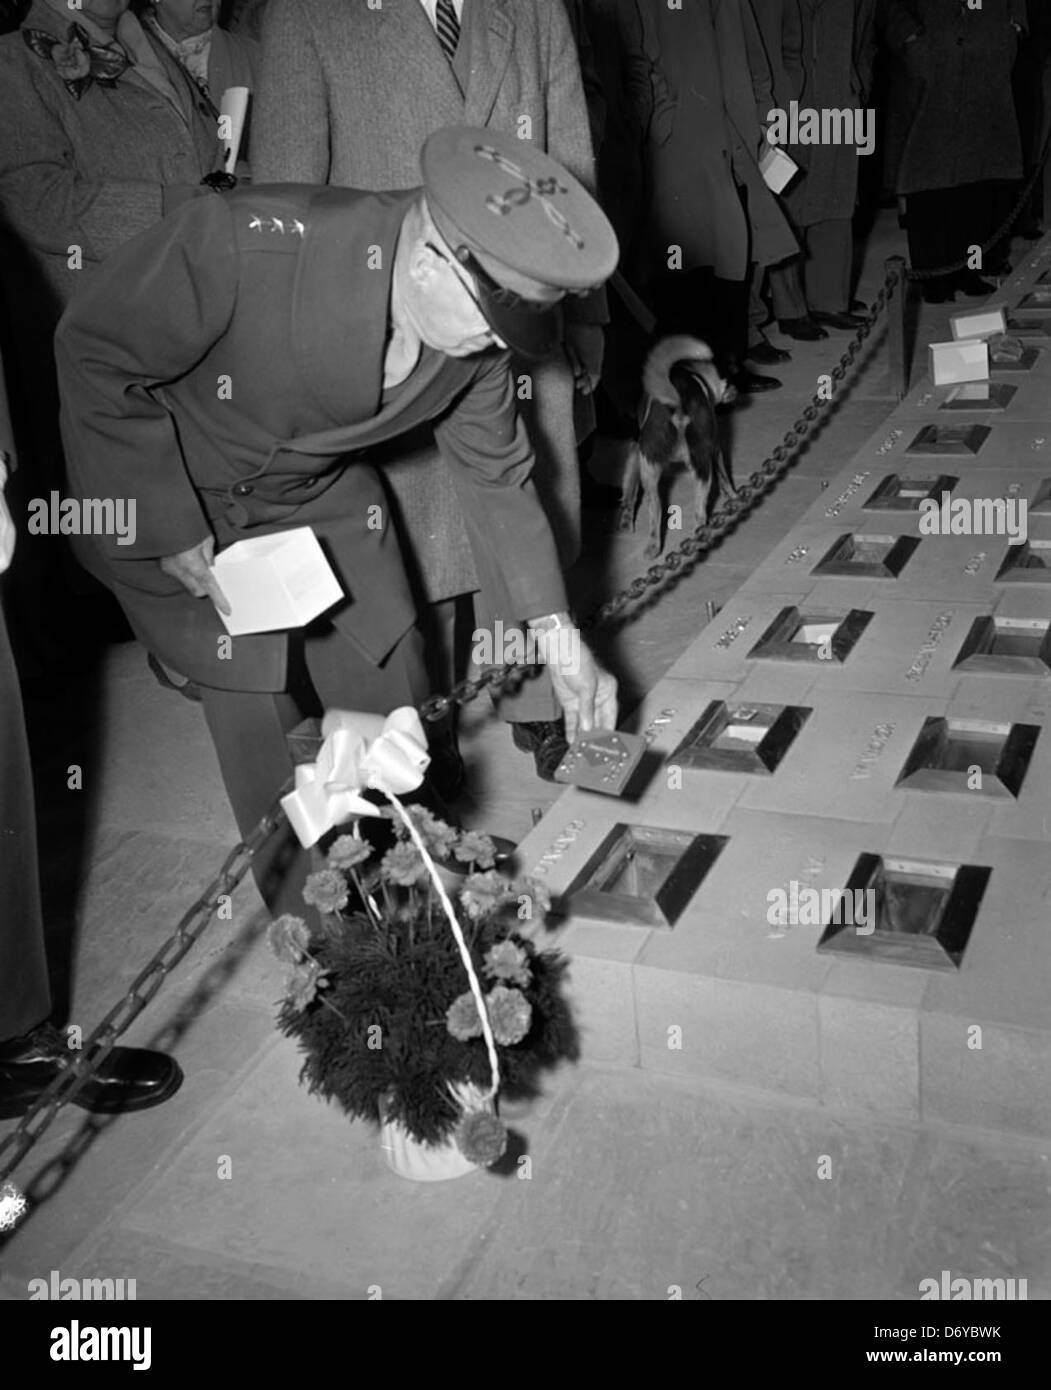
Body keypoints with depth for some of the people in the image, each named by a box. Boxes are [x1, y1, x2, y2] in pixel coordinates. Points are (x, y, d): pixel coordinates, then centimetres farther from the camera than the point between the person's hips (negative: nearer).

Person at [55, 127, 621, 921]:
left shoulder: (476, 327, -20)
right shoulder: (245, 244, -37)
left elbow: (494, 473, -5)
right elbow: (95, 356, -23)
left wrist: (560, 640, -8)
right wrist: (171, 533, -24)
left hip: (323, 491, 5)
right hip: (169, 494, -4)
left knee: (395, 694, 6)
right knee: (261, 718, -5)